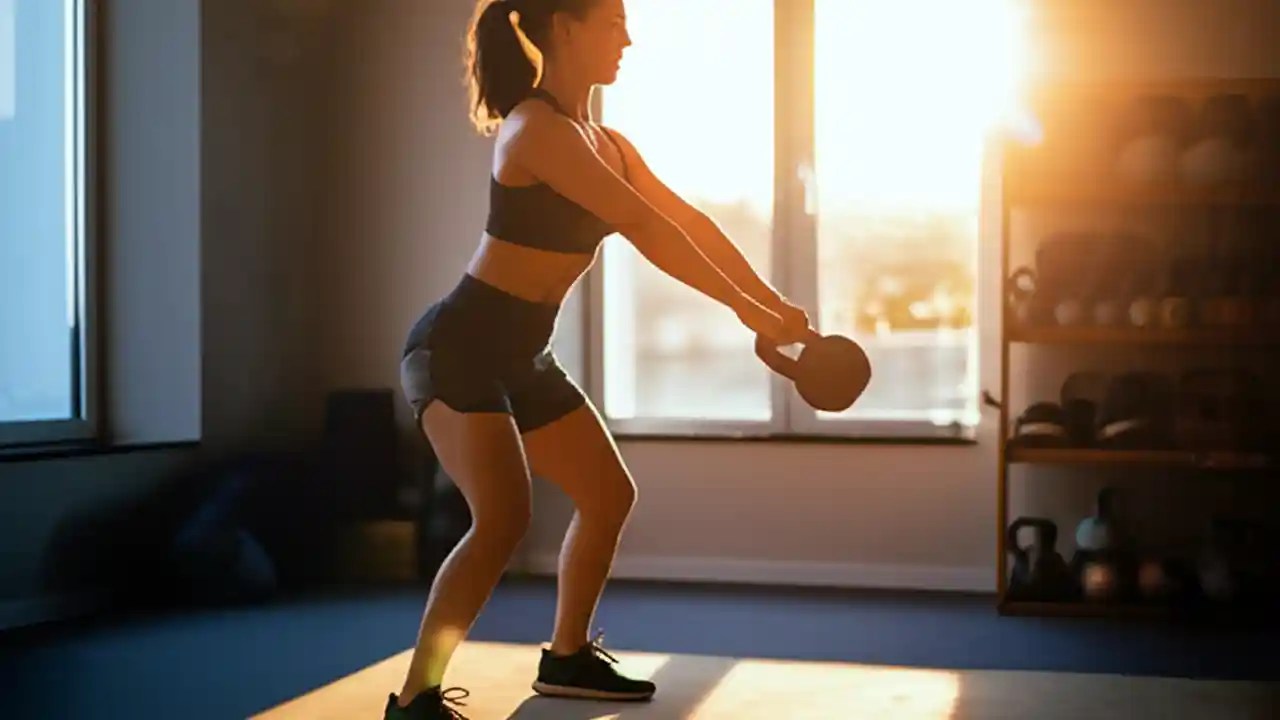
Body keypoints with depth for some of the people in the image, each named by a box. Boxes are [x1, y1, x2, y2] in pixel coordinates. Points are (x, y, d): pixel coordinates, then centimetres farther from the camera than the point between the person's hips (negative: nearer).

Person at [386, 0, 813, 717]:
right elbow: (646, 228, -25)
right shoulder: (537, 128, -19)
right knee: (503, 520, -23)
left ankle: (567, 657, 31)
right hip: (459, 346, -10)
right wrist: (745, 309, -23)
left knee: (610, 495, 16)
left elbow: (690, 222, 11)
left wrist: (775, 301, 5)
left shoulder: (608, 144, 10)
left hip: (523, 355, 10)